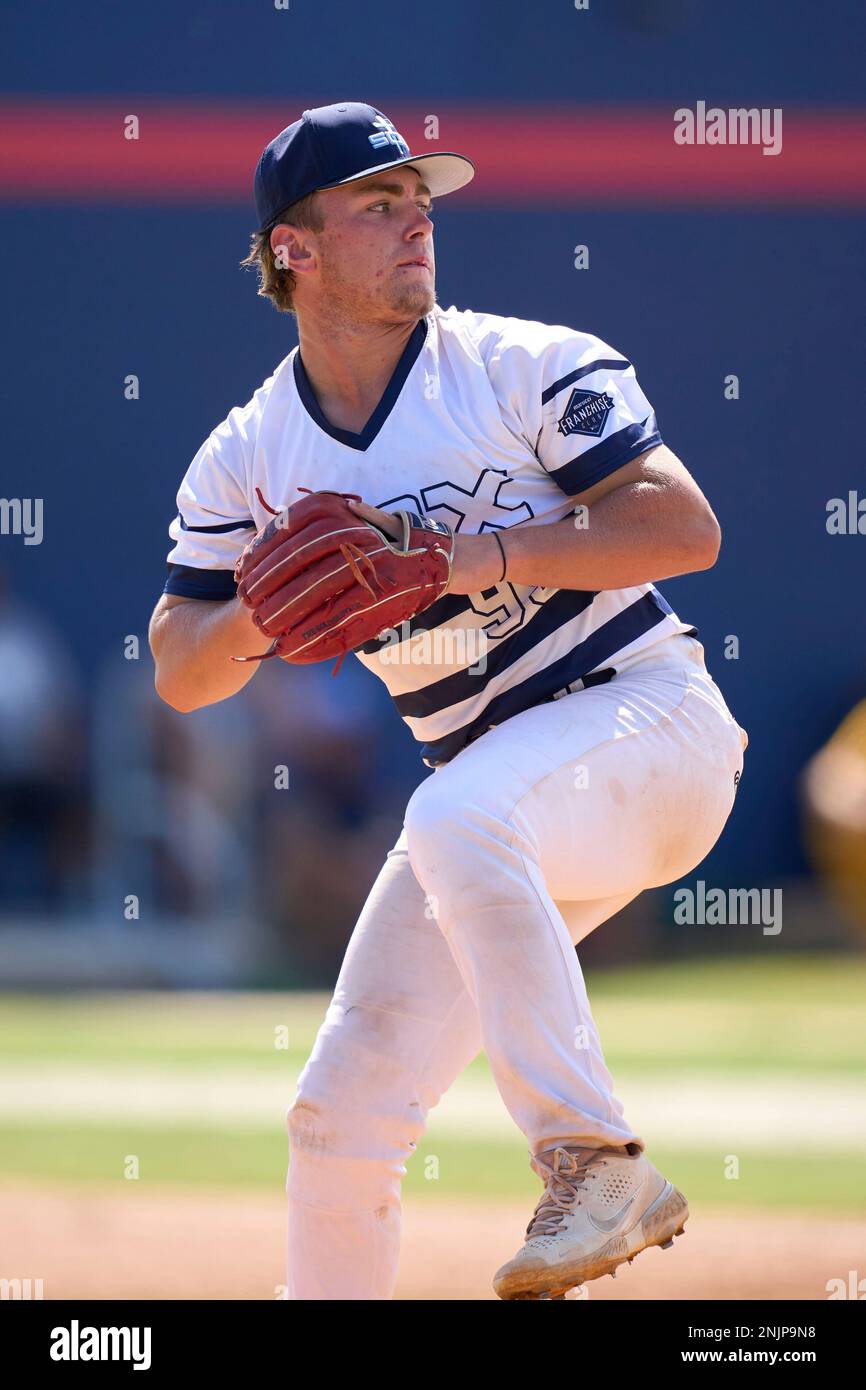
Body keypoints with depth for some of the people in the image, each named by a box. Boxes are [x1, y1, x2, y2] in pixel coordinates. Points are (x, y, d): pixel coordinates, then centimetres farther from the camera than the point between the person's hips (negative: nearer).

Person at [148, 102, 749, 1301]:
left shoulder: (527, 368, -7)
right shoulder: (249, 460, 4)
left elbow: (685, 527, -15)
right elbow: (179, 673, 6)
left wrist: (479, 557, -24)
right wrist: (265, 612, -16)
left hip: (647, 720, -5)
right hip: (488, 785, 5)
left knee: (457, 820, -37)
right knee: (343, 1111, 0)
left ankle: (598, 1164, -32)